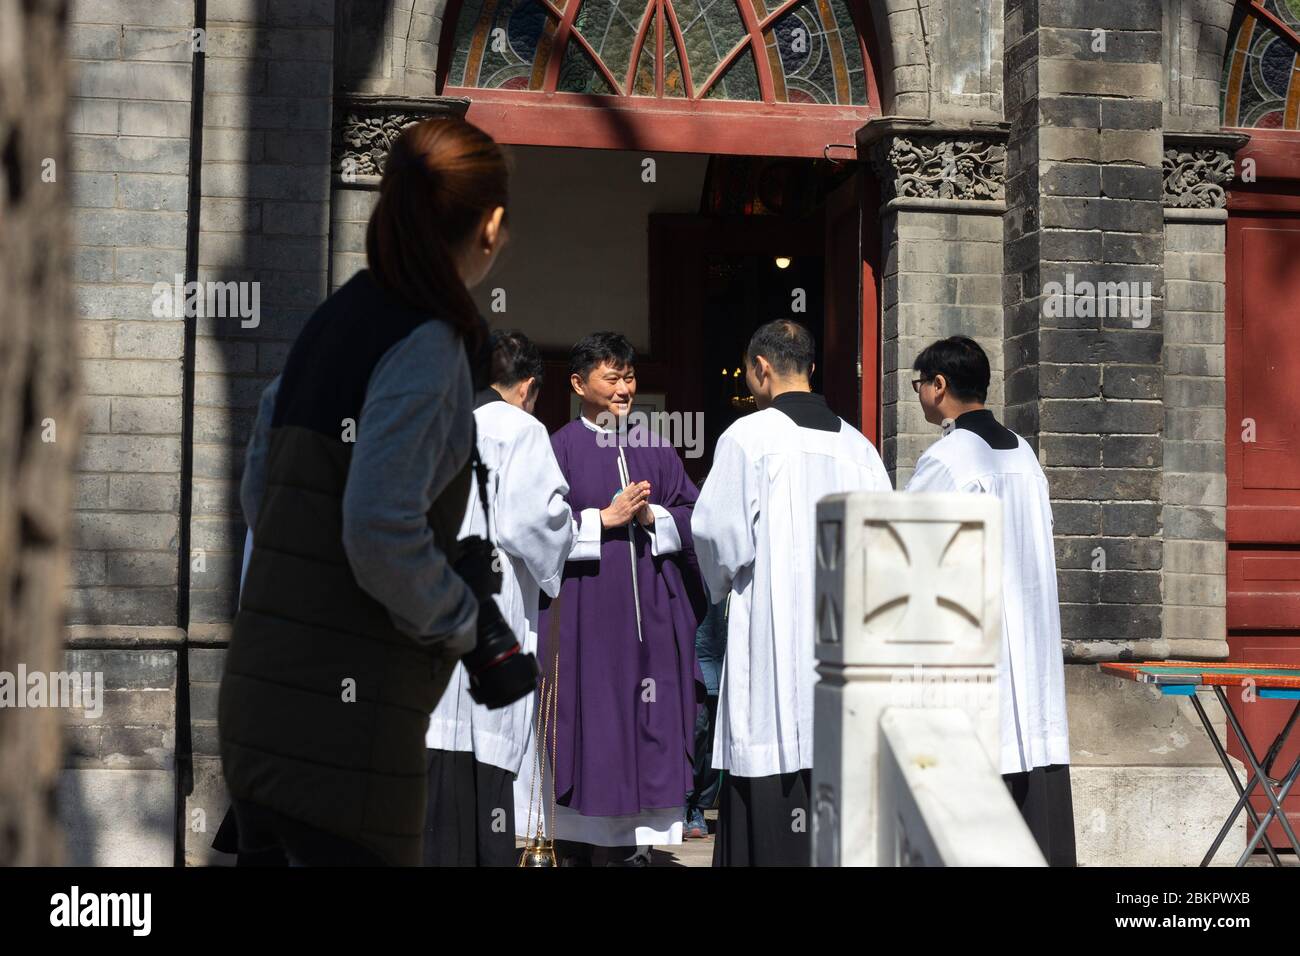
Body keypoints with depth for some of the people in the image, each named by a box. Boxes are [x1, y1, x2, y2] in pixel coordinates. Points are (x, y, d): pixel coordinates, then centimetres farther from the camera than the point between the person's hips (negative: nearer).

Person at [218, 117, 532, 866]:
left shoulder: (331, 323, 13)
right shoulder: (426, 345, -12)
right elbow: (381, 527, -21)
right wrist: (467, 628, -6)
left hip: (261, 695, 8)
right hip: (346, 717, -8)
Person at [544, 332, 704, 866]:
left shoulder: (654, 449, 13)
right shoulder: (560, 448, 1)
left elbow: (691, 515, 11)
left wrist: (652, 517, -7)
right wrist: (604, 519, -12)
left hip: (650, 610, 4)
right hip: (585, 606, -4)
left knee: (647, 724, 2)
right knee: (587, 718, -2)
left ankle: (636, 841, 8)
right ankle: (574, 844, 8)